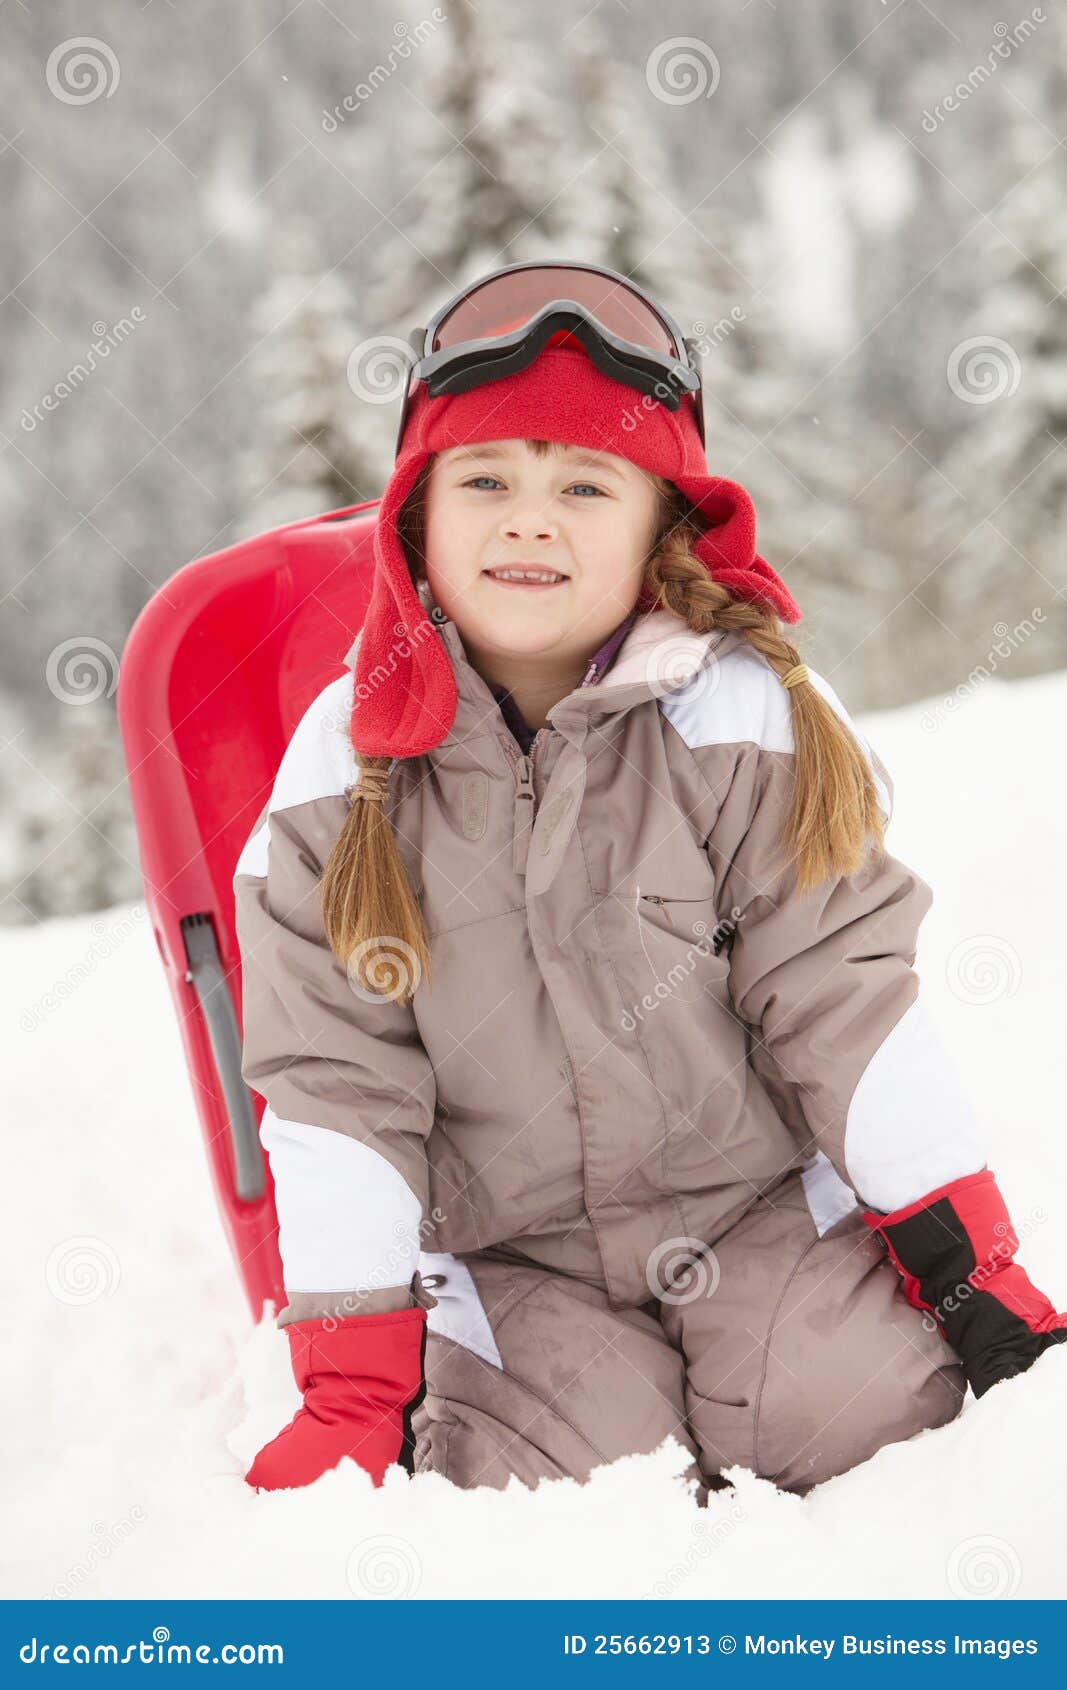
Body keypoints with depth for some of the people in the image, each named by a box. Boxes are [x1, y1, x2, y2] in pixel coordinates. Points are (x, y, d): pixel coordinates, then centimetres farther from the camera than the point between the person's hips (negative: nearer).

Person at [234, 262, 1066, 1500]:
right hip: (510, 1258, 1)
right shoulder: (344, 763, -7)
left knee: (865, 1396, -21)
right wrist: (353, 1384, -7)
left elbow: (843, 990, -6)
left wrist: (966, 1254, -7)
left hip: (763, 1207, 0)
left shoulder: (738, 717, -10)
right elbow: (335, 1076, -5)